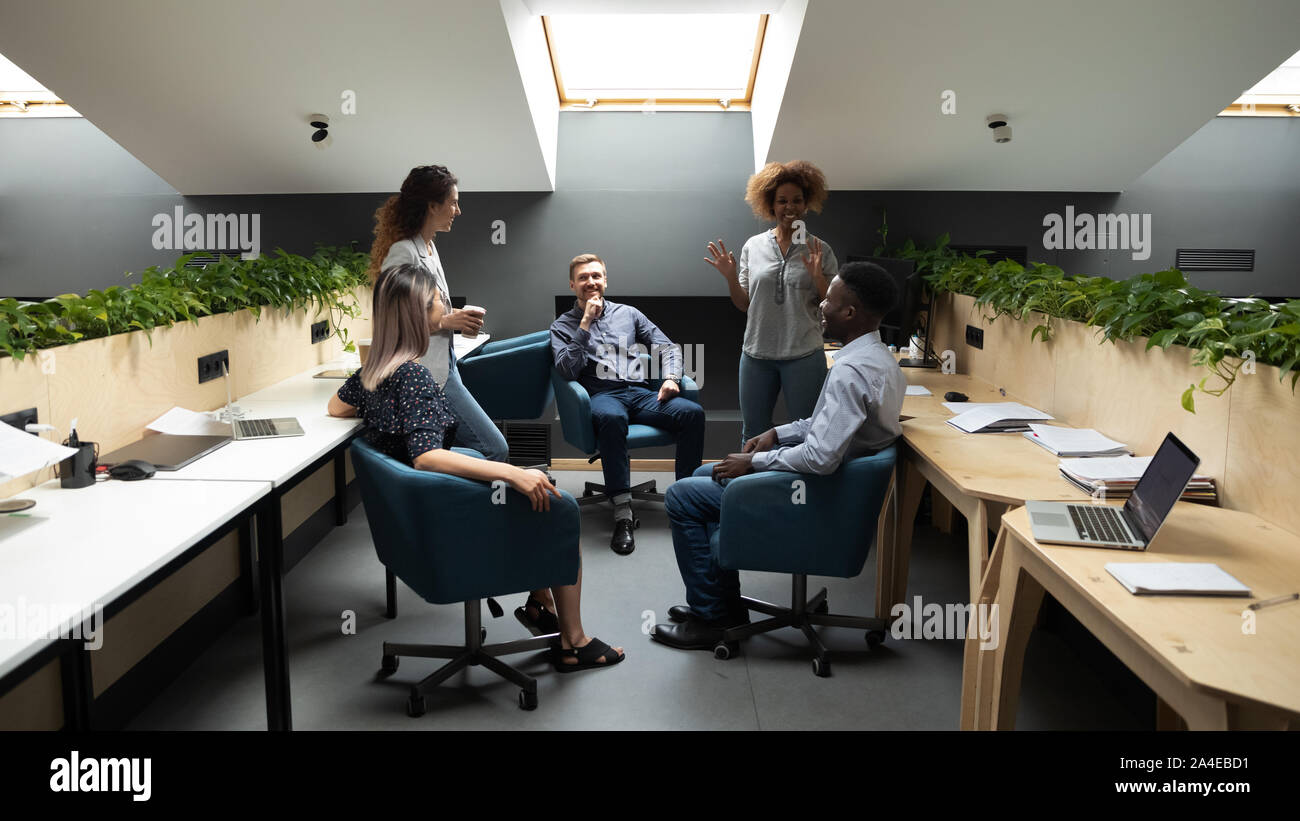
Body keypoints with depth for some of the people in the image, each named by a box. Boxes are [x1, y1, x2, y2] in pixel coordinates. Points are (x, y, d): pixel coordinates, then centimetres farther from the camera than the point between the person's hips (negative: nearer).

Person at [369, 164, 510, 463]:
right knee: (495, 449, -13)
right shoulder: (403, 252, -15)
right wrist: (445, 321, -15)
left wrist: (456, 318, 7)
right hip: (427, 373, -10)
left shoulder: (429, 247, 16)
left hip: (442, 365, 10)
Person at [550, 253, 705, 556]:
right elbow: (567, 370, -3)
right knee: (611, 417, -42)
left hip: (643, 393, 4)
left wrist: (671, 377, -1)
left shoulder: (627, 313, 24)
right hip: (602, 395, -3)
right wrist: (586, 323, -5)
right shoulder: (563, 326, 15)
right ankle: (623, 512, -42)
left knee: (692, 412, -27)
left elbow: (668, 347, 20)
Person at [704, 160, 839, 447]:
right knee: (752, 434, 13)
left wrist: (818, 277, -16)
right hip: (756, 354, 2)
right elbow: (744, 304, 9)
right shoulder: (753, 246, 5)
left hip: (804, 356, -2)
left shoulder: (820, 251, 0)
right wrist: (730, 276, -7)